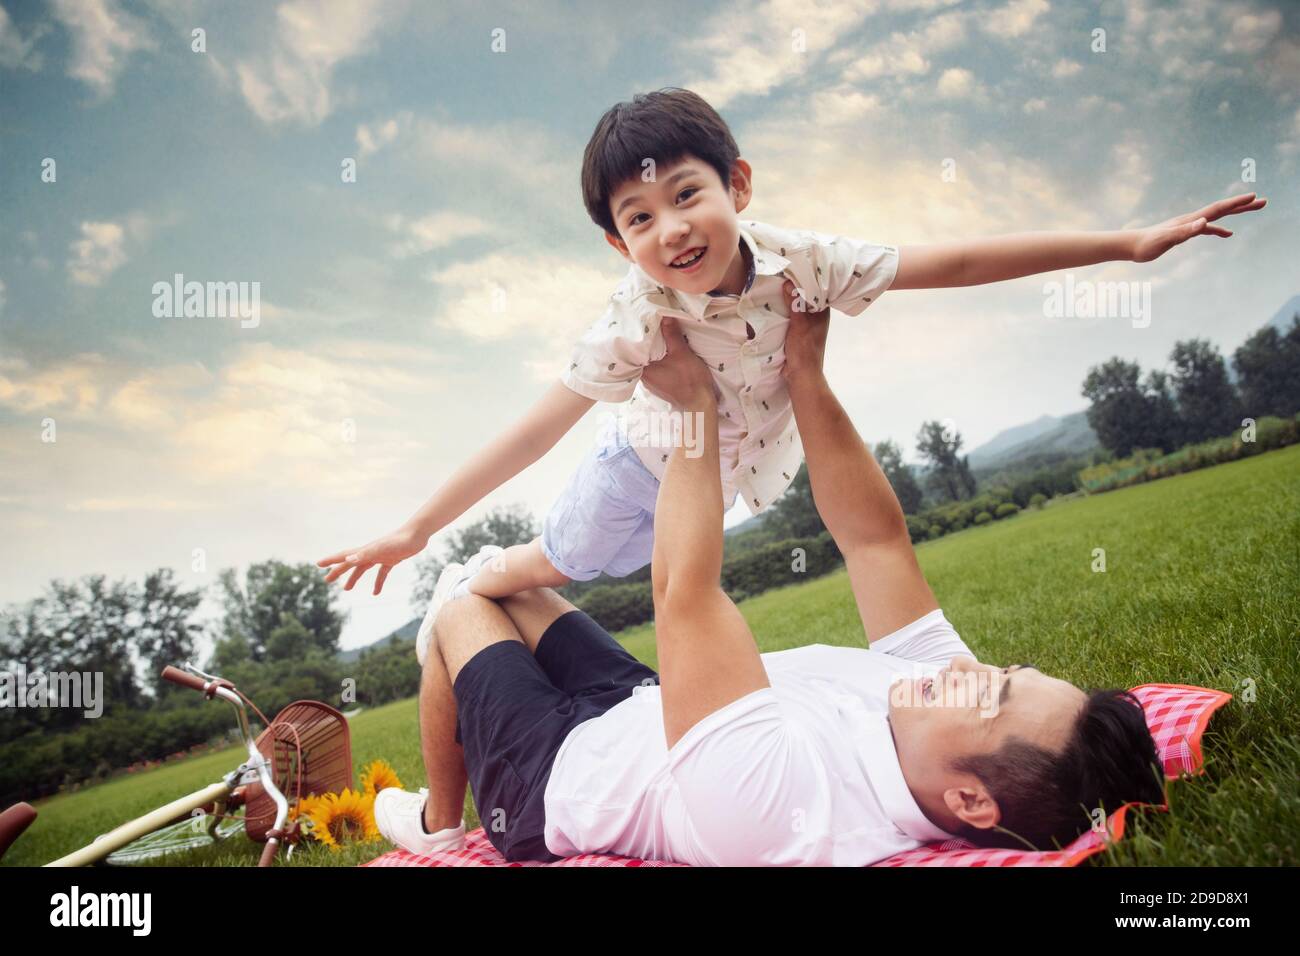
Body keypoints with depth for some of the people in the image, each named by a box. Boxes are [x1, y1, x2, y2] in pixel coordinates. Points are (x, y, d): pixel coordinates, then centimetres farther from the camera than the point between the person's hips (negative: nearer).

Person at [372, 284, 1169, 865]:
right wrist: (806, 375, -18)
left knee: (461, 610, 13)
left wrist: (698, 406, -32)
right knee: (519, 591, 22)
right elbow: (874, 538, -16)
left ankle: (437, 824, 34)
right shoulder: (947, 693, -25)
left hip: (553, 774, -6)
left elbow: (685, 591, -43)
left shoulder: (776, 806, -48)